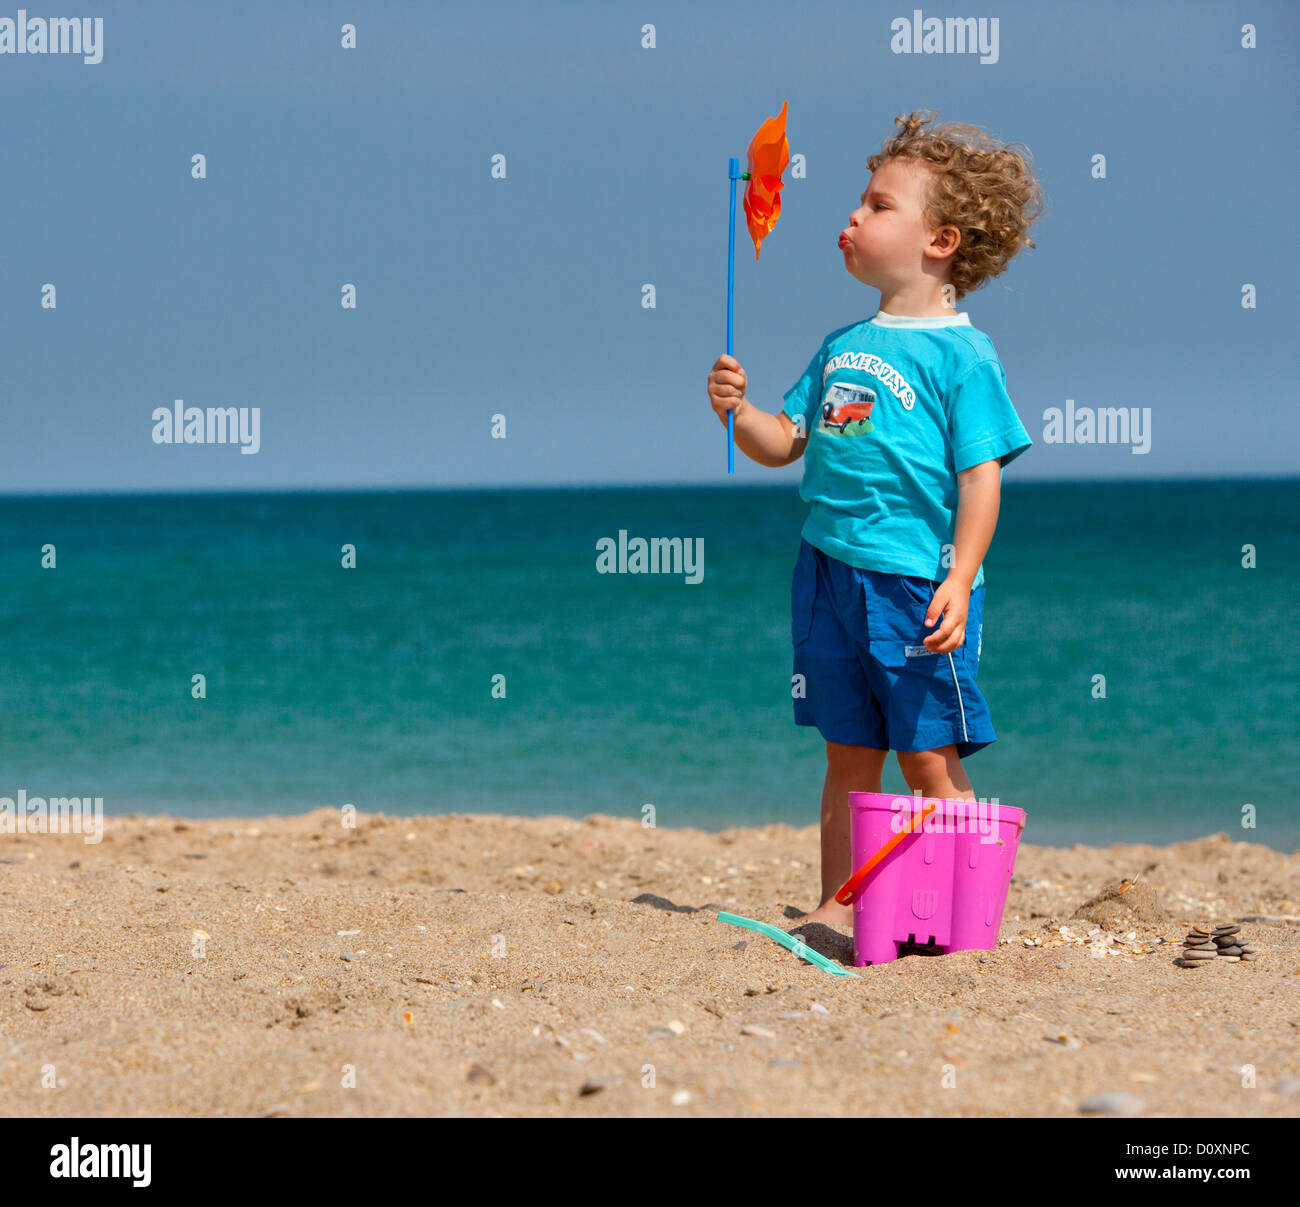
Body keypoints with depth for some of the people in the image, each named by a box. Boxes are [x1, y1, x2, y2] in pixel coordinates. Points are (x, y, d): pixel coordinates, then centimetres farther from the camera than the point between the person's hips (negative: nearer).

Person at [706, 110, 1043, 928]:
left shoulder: (962, 354, -6)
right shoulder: (843, 346, 13)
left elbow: (982, 477, -10)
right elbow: (784, 443, 16)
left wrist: (960, 580, -18)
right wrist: (738, 410, -4)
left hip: (918, 585, -6)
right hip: (830, 576, 6)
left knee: (929, 757, -3)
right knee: (849, 756, 13)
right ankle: (839, 907, 19)